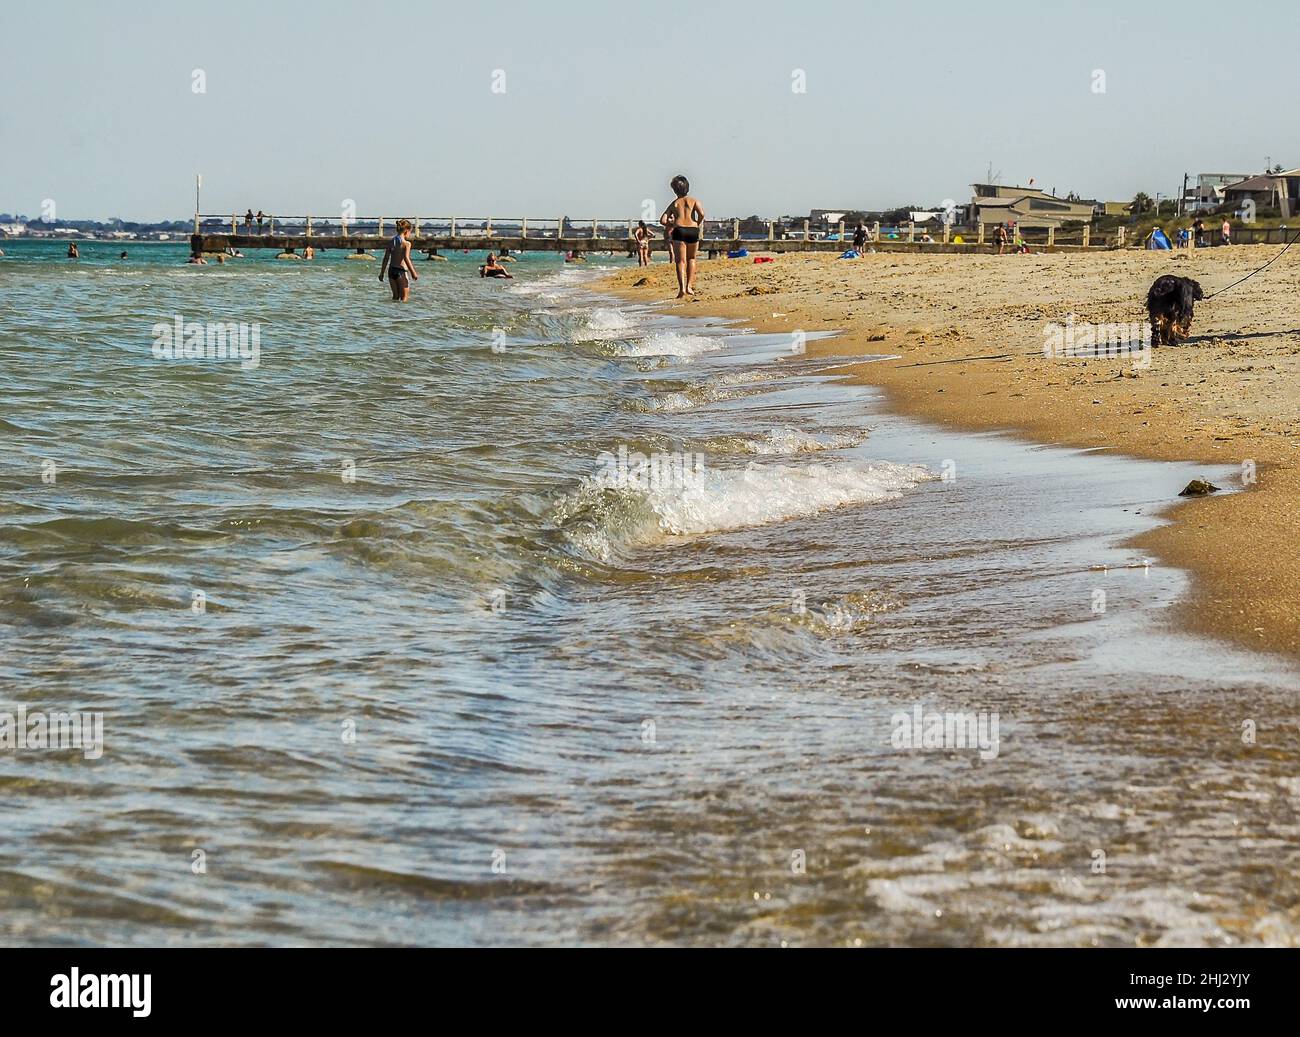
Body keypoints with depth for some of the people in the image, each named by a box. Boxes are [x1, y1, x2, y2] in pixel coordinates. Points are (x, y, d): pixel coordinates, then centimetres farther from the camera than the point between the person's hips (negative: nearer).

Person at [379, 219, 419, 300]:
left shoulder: (391, 242, 6)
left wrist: (382, 273, 11)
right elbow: (406, 259, -21)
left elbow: (386, 258, 6)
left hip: (391, 270, 6)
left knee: (395, 296, 18)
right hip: (402, 271, -6)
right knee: (404, 298, 2)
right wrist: (413, 273, -19)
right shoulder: (406, 243, -11)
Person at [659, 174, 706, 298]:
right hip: (693, 230, 1)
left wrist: (671, 225, 22)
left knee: (680, 261, -2)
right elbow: (701, 214, -8)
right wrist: (698, 224, 9)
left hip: (679, 231, -1)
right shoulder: (694, 201, 10)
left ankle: (682, 289, -16)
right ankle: (689, 286, 10)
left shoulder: (674, 204, 13)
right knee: (691, 259, 19)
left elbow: (663, 220, 4)